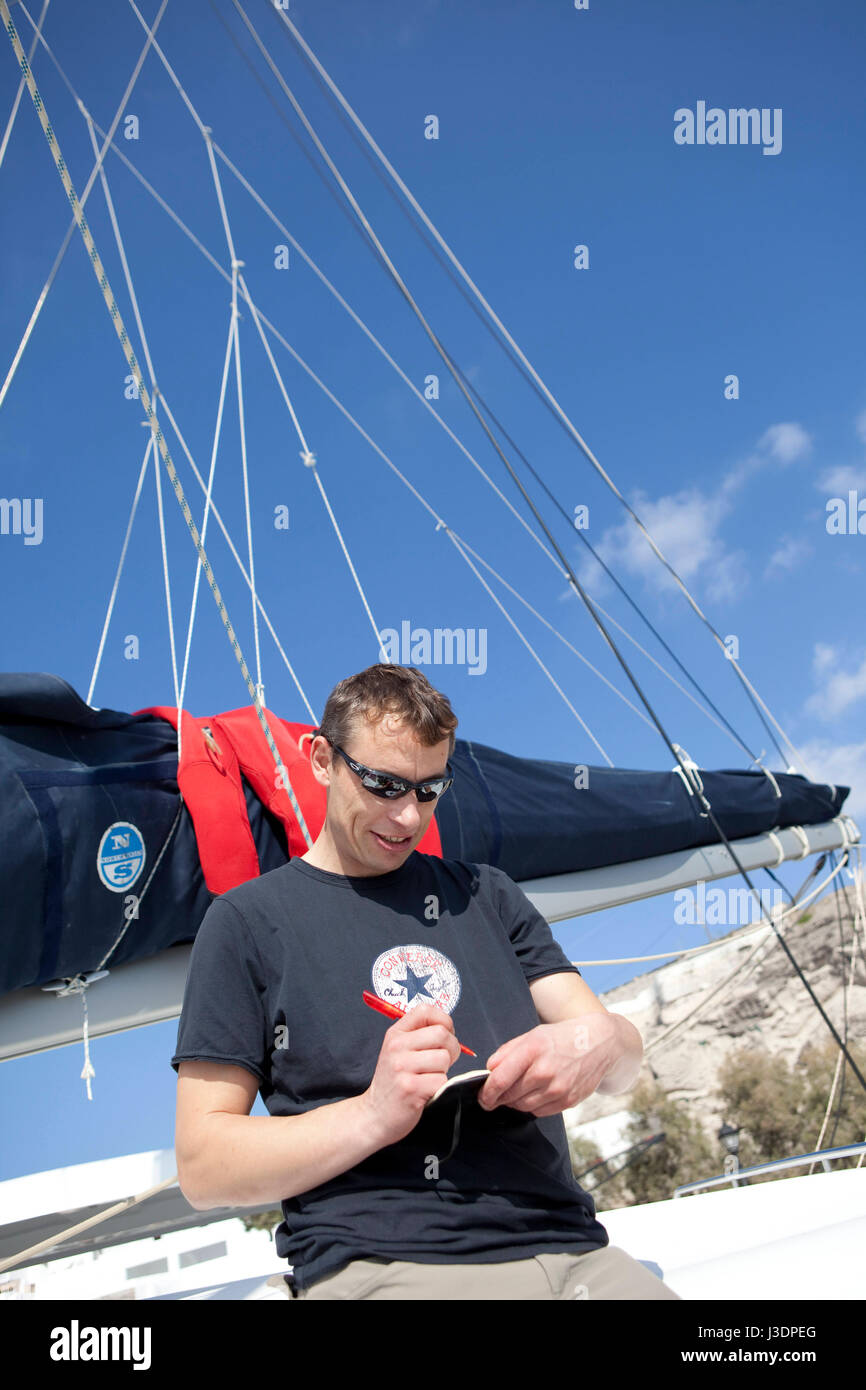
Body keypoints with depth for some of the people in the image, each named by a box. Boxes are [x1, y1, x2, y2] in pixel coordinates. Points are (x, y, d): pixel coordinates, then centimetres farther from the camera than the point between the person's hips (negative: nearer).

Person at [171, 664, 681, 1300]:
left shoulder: (484, 892, 23)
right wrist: (373, 1115, -13)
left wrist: (596, 1043, -8)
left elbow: (629, 1059, 18)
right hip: (375, 1264, -4)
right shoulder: (249, 920, 9)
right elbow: (202, 1167, 3)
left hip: (567, 1247, 4)